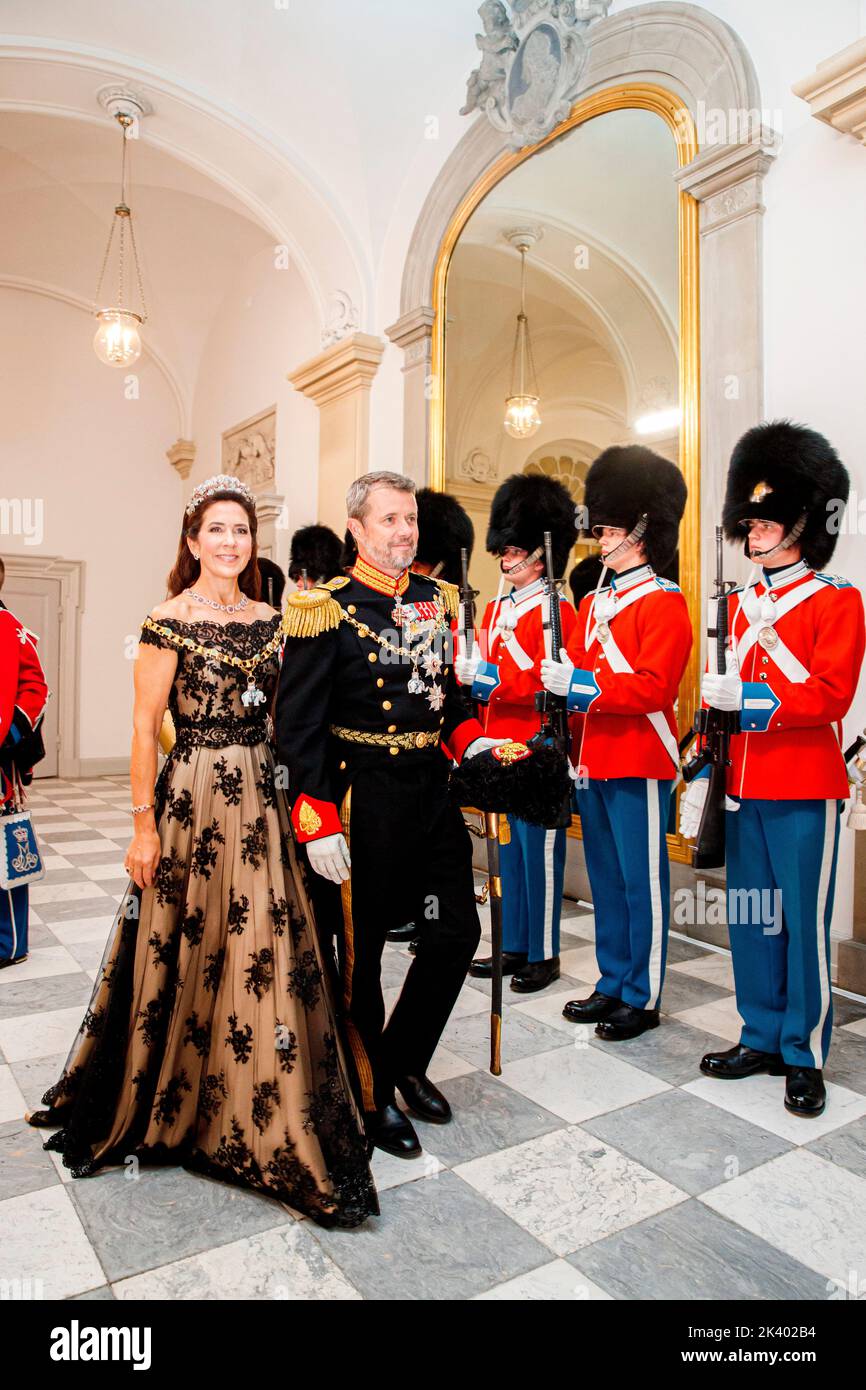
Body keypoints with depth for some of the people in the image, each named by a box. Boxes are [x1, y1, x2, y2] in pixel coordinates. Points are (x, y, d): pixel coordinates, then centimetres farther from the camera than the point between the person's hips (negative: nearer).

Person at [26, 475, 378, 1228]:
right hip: (193, 793, -5)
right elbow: (144, 727, -7)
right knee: (187, 949, 6)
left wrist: (299, 797, 8)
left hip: (259, 795, 5)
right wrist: (145, 823, -10)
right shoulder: (170, 620, -6)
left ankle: (256, 1109, 32)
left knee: (264, 950, 10)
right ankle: (167, 1102, 30)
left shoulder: (269, 621, 9)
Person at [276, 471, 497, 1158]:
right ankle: (372, 1092, 30)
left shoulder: (436, 599, 8)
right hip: (364, 798, -6)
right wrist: (317, 823, -18)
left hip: (433, 789, 6)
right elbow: (298, 724, -13)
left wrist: (472, 741, 2)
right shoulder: (326, 611, -11)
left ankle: (407, 1062, 33)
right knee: (362, 949, 8)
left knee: (458, 931, 9)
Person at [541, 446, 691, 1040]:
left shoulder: (664, 601, -9)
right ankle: (612, 984, 29)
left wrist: (582, 684, -23)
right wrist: (560, 677, -2)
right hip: (595, 761, 8)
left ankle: (642, 999, 17)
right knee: (606, 878, 16)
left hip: (639, 763, -8)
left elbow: (654, 687, -20)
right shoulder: (594, 602, 15)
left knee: (642, 881, 3)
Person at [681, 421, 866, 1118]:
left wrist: (748, 696, -22)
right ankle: (761, 1037, 29)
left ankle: (804, 1056, 21)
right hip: (745, 787, 6)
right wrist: (703, 772, 10)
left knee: (803, 922, 4)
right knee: (750, 916, 13)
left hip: (805, 793, -6)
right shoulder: (743, 602, 13)